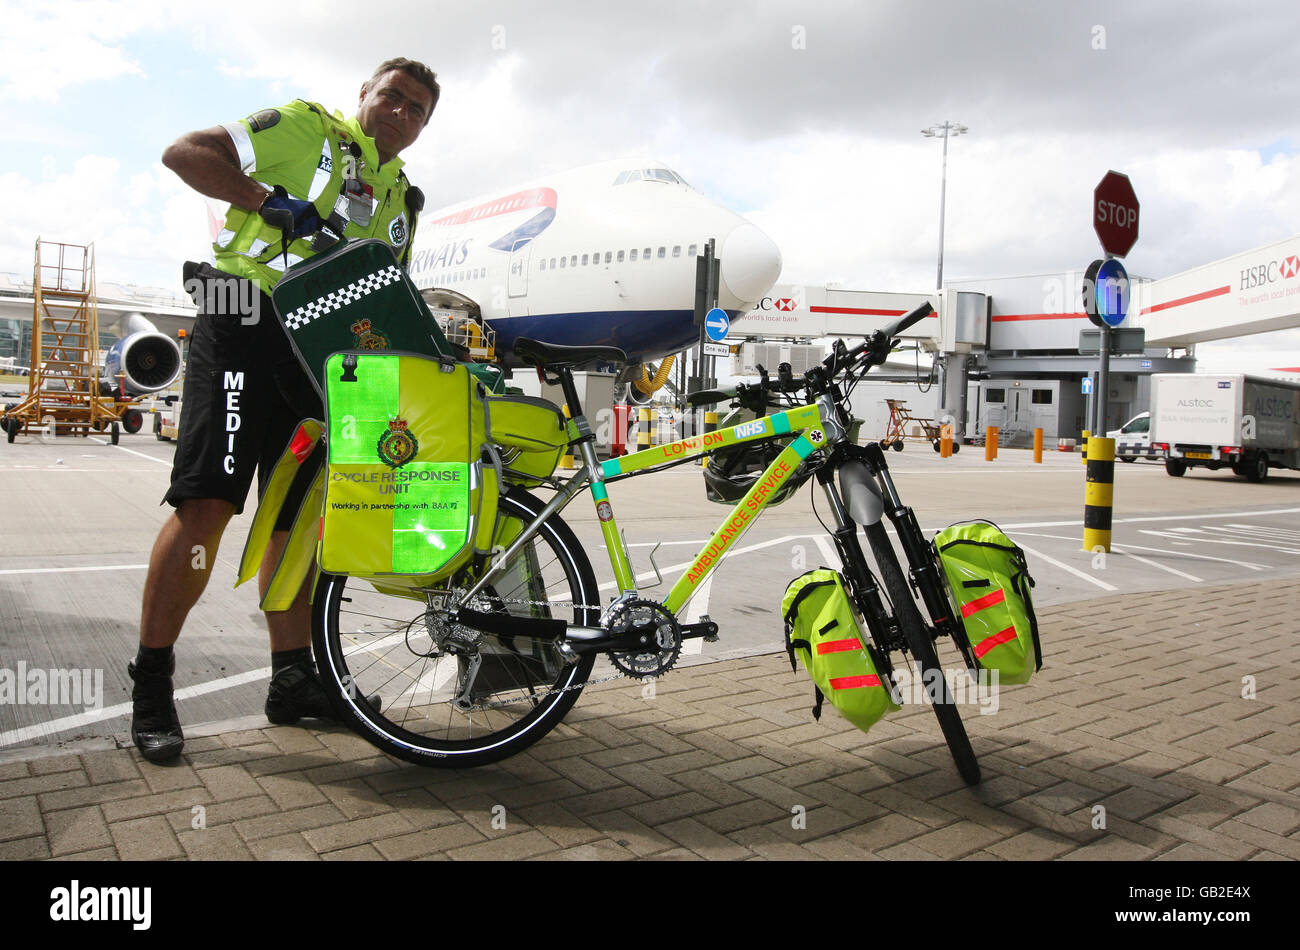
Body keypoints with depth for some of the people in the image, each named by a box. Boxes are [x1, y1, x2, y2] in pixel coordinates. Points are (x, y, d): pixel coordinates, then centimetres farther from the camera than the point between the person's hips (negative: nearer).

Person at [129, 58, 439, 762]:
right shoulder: (305, 126, 4)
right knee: (207, 505, -14)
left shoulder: (401, 199, 23)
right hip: (246, 327, -6)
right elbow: (184, 152, -3)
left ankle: (293, 679, 15)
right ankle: (152, 683, -3)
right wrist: (276, 201, -15)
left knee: (299, 516, 7)